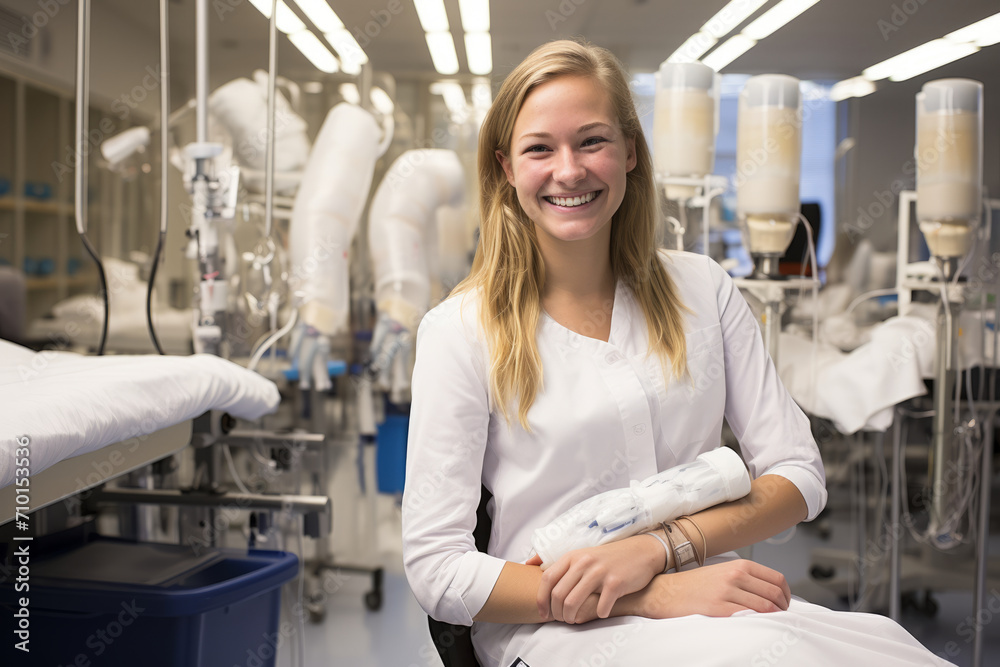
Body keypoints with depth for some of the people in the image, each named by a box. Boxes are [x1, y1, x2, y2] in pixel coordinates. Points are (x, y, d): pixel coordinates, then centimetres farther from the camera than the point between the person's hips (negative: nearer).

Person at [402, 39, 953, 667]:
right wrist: (656, 595, -18)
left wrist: (658, 547, -14)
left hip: (714, 599, 5)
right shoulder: (461, 330, -5)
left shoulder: (703, 287, 6)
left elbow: (798, 474, 4)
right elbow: (437, 567, -9)